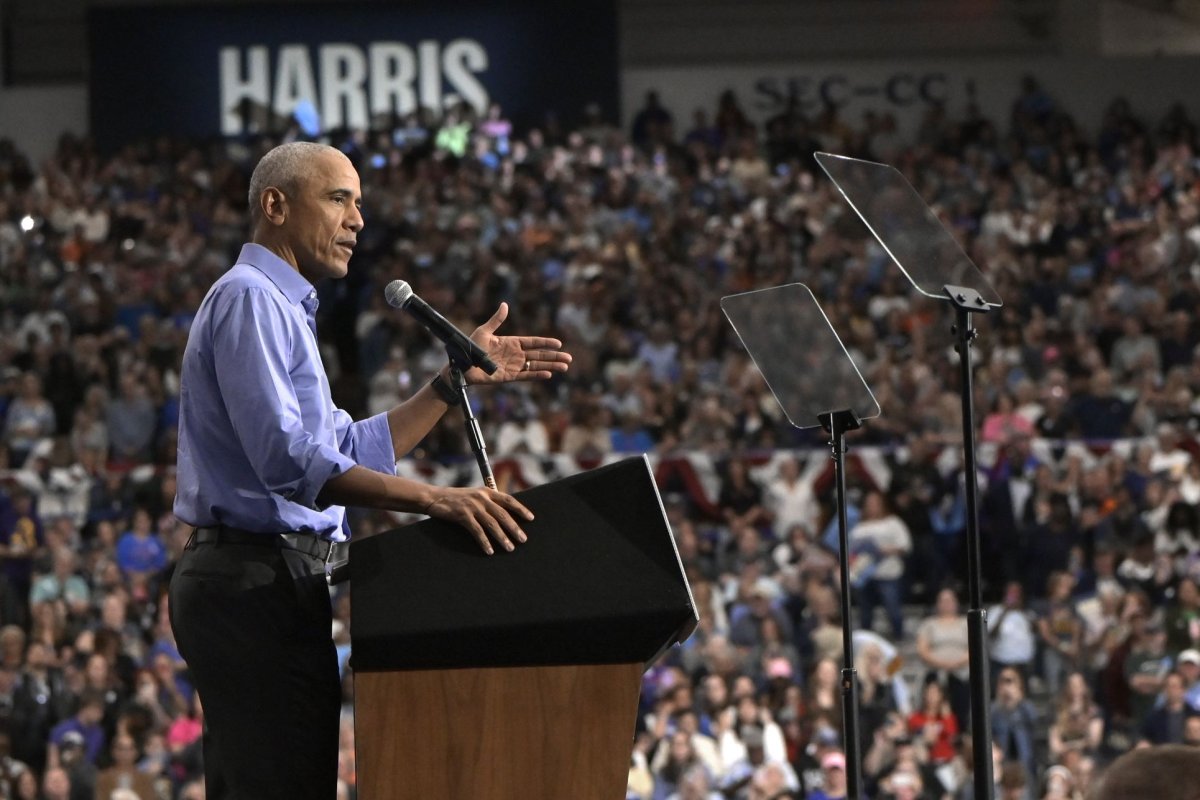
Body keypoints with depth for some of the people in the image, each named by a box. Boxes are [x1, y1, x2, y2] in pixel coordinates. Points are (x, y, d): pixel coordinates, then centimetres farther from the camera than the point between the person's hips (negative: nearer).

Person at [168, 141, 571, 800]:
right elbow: (287, 459, -24)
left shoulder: (276, 306, 24)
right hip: (258, 578, -11)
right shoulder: (249, 298, -10)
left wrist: (457, 379, 18)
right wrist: (432, 499, -30)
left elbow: (355, 453, 25)